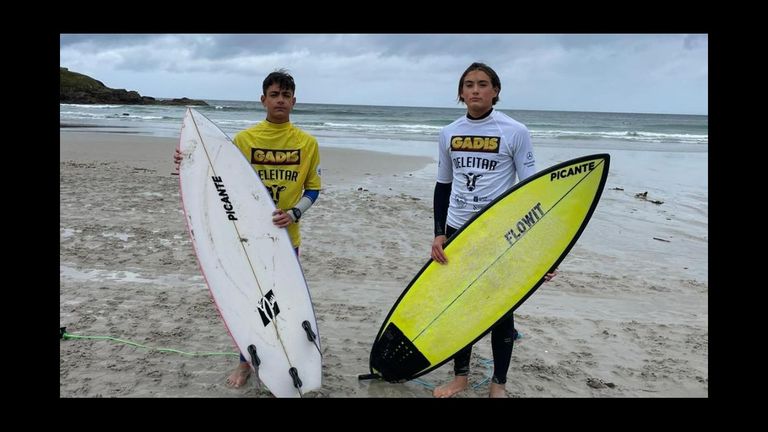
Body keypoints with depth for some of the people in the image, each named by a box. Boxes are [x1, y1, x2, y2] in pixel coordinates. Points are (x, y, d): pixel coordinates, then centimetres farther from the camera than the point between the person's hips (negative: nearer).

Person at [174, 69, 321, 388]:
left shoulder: (307, 143, -1)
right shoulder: (243, 139, -1)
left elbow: (313, 189, 3)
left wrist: (294, 213, -14)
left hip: (286, 237, 0)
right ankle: (245, 362, 29)